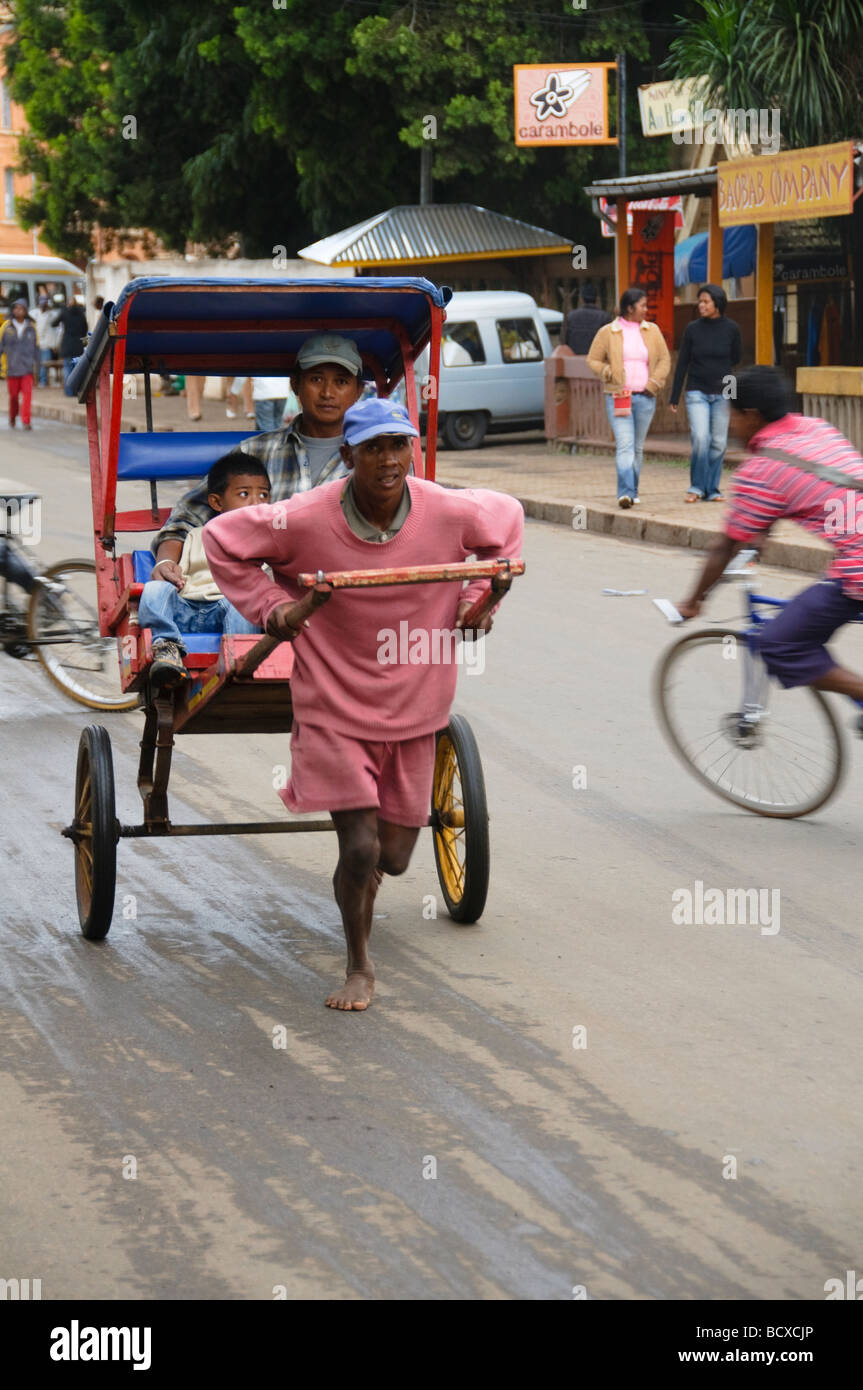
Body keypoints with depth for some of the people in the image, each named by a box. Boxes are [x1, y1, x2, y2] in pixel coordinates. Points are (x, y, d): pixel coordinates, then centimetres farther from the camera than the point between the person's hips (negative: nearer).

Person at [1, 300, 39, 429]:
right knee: (13, 395, 8)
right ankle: (12, 419, 30)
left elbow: (36, 347, 12)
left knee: (27, 393, -14)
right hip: (12, 368, 0)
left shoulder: (31, 327, 4)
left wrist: (36, 365, 11)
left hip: (27, 368, 0)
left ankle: (26, 421, -14)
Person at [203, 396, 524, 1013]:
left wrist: (480, 595, 5)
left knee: (394, 856, 11)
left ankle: (357, 883, 50)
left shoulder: (450, 512, -12)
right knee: (360, 848, -9)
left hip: (413, 708, 3)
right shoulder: (304, 521, -18)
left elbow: (507, 520, 12)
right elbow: (222, 540, -3)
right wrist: (271, 606, -10)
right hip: (335, 709, -3)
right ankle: (359, 967, 17)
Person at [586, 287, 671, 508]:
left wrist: (654, 383, 0)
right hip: (618, 397, -3)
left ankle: (632, 491, 20)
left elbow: (664, 359, 13)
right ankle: (625, 492, -24)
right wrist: (608, 373, -11)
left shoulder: (652, 331, 10)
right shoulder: (608, 332, 2)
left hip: (644, 398, 3)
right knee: (624, 445, -15)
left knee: (638, 447, 9)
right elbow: (593, 359, 8)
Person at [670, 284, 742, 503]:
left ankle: (712, 489, 13)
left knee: (718, 442, 2)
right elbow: (682, 363, 2)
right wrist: (674, 397, 3)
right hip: (697, 392, -1)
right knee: (700, 438, -14)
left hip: (722, 394, 1)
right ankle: (696, 487, -2)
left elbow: (736, 358, 12)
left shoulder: (730, 328, -2)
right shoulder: (693, 328, -2)